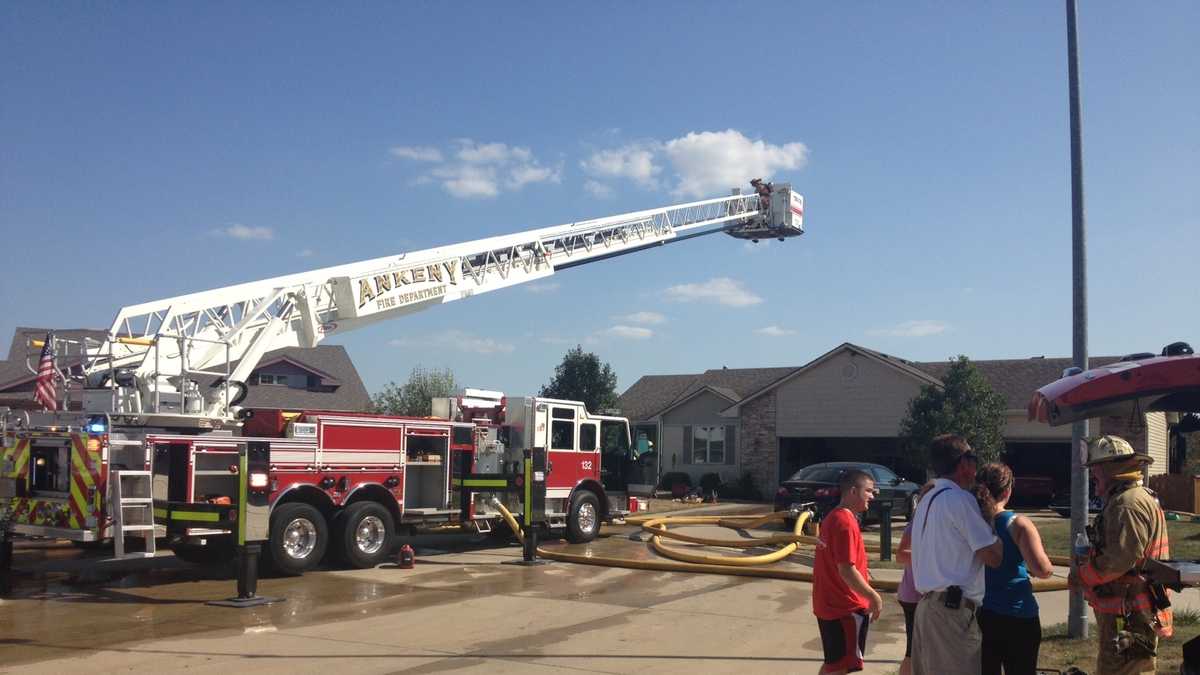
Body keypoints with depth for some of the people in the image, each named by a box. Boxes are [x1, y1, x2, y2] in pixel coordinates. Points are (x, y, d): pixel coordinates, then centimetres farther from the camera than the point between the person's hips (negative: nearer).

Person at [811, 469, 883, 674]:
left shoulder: (833, 517, 10)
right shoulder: (846, 522, -21)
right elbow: (846, 569, -25)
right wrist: (873, 597, -16)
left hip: (829, 603, 9)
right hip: (845, 608, -9)